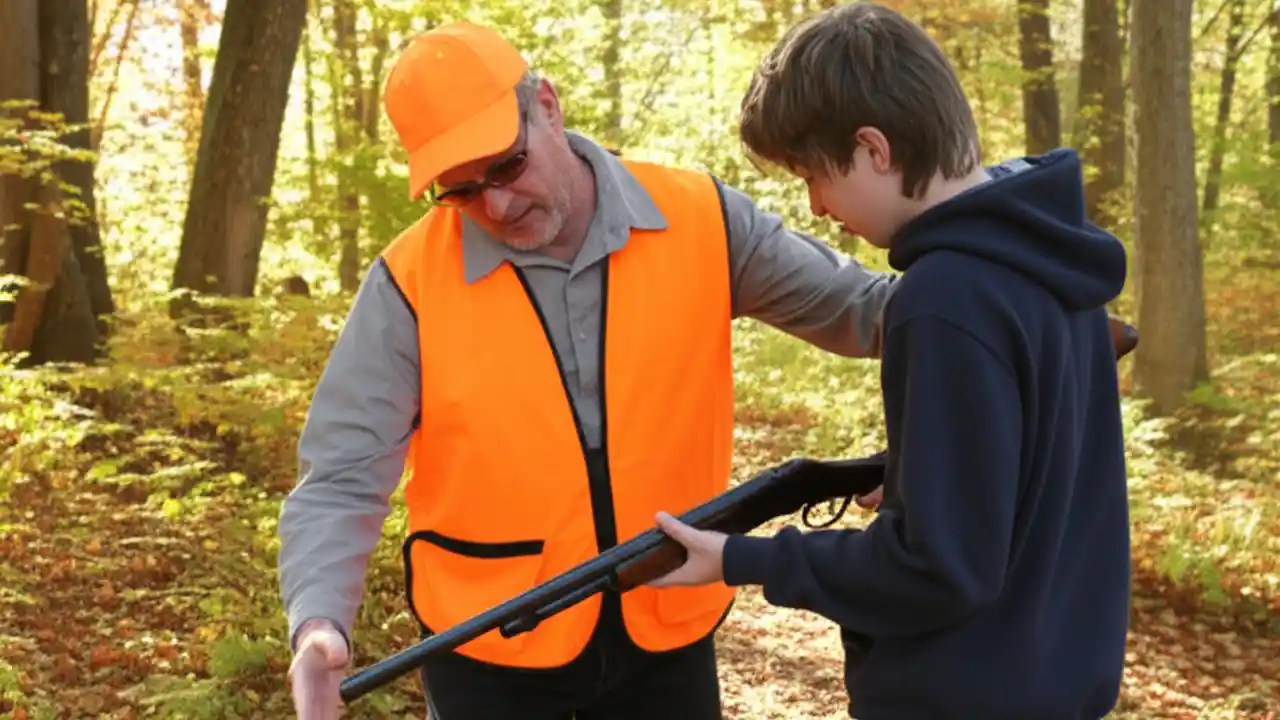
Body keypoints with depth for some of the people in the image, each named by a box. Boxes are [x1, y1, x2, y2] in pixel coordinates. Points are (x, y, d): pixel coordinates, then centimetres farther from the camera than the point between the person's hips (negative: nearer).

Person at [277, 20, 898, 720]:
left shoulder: (699, 221, -7)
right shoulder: (411, 281, -12)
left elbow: (849, 304, 5)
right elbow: (342, 478, -11)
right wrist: (320, 621, -28)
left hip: (667, 629, 2)